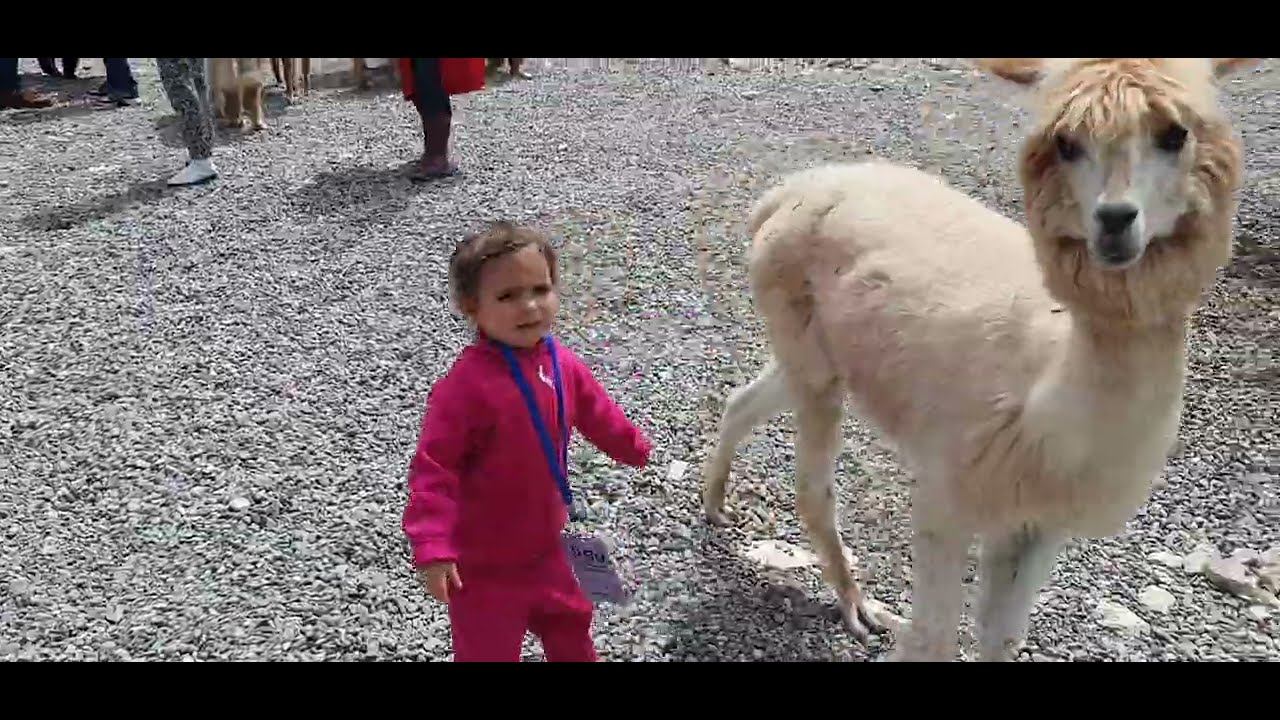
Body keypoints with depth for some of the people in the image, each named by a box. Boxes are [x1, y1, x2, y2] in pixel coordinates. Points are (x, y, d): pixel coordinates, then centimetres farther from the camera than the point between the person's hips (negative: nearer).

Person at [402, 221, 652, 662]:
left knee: (570, 620, 29)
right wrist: (432, 548, -34)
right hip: (482, 561, -7)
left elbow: (596, 413, 13)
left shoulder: (562, 365, -6)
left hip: (543, 544, 7)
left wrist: (635, 448, 29)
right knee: (488, 649, 9)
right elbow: (434, 468, -28)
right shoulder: (468, 383, -30)